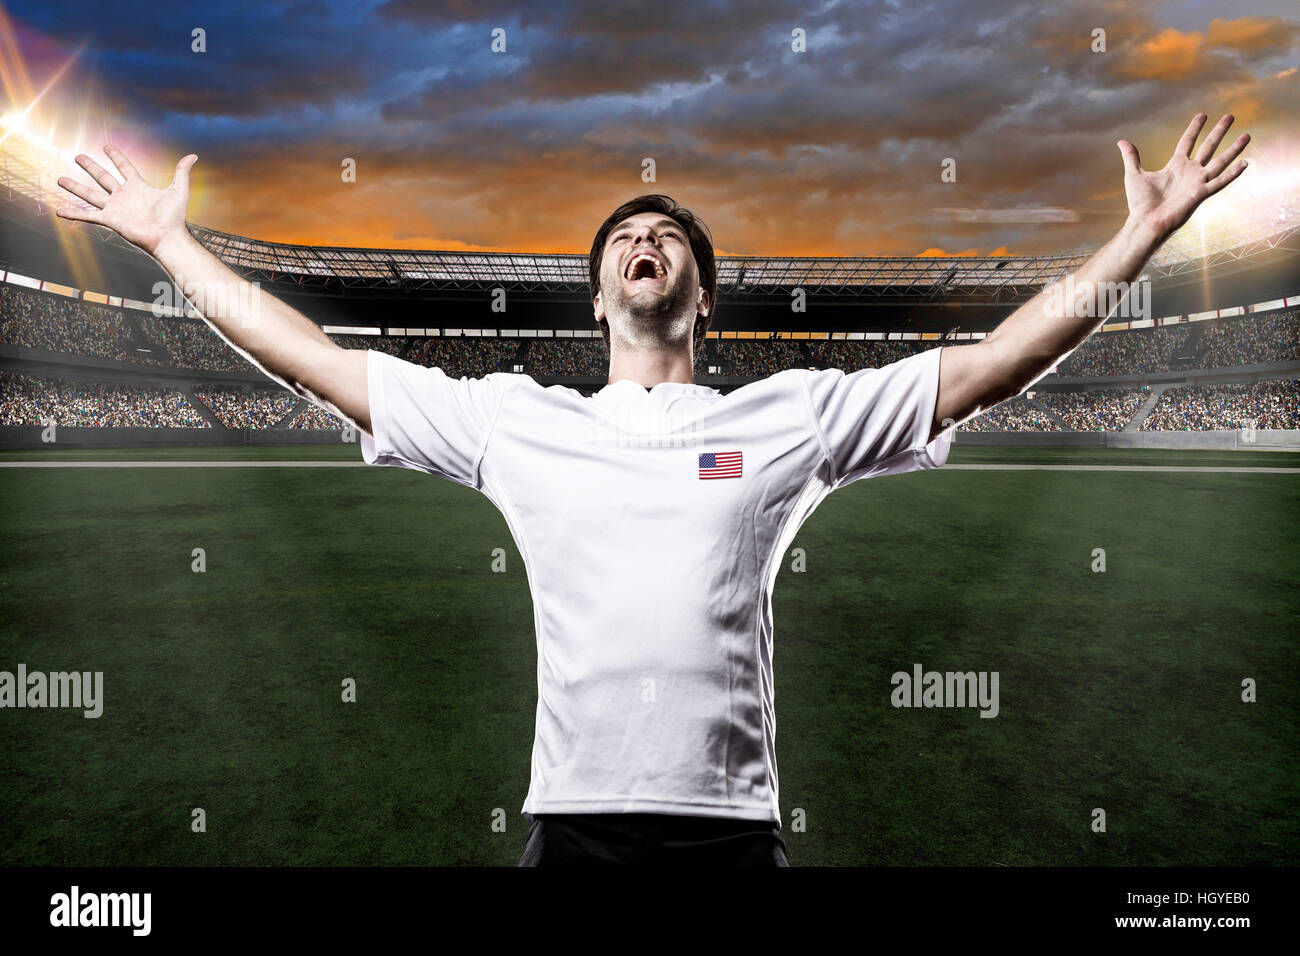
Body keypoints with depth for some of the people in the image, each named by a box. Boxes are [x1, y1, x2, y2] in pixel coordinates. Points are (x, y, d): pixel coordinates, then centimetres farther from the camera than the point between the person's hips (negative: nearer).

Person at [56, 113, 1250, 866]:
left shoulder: (790, 414, 4)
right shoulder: (513, 419, 7)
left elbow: (986, 366, 5)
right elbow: (314, 361, 11)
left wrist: (1140, 235, 5)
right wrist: (172, 242, 15)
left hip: (734, 823, 0)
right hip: (571, 819, 1)